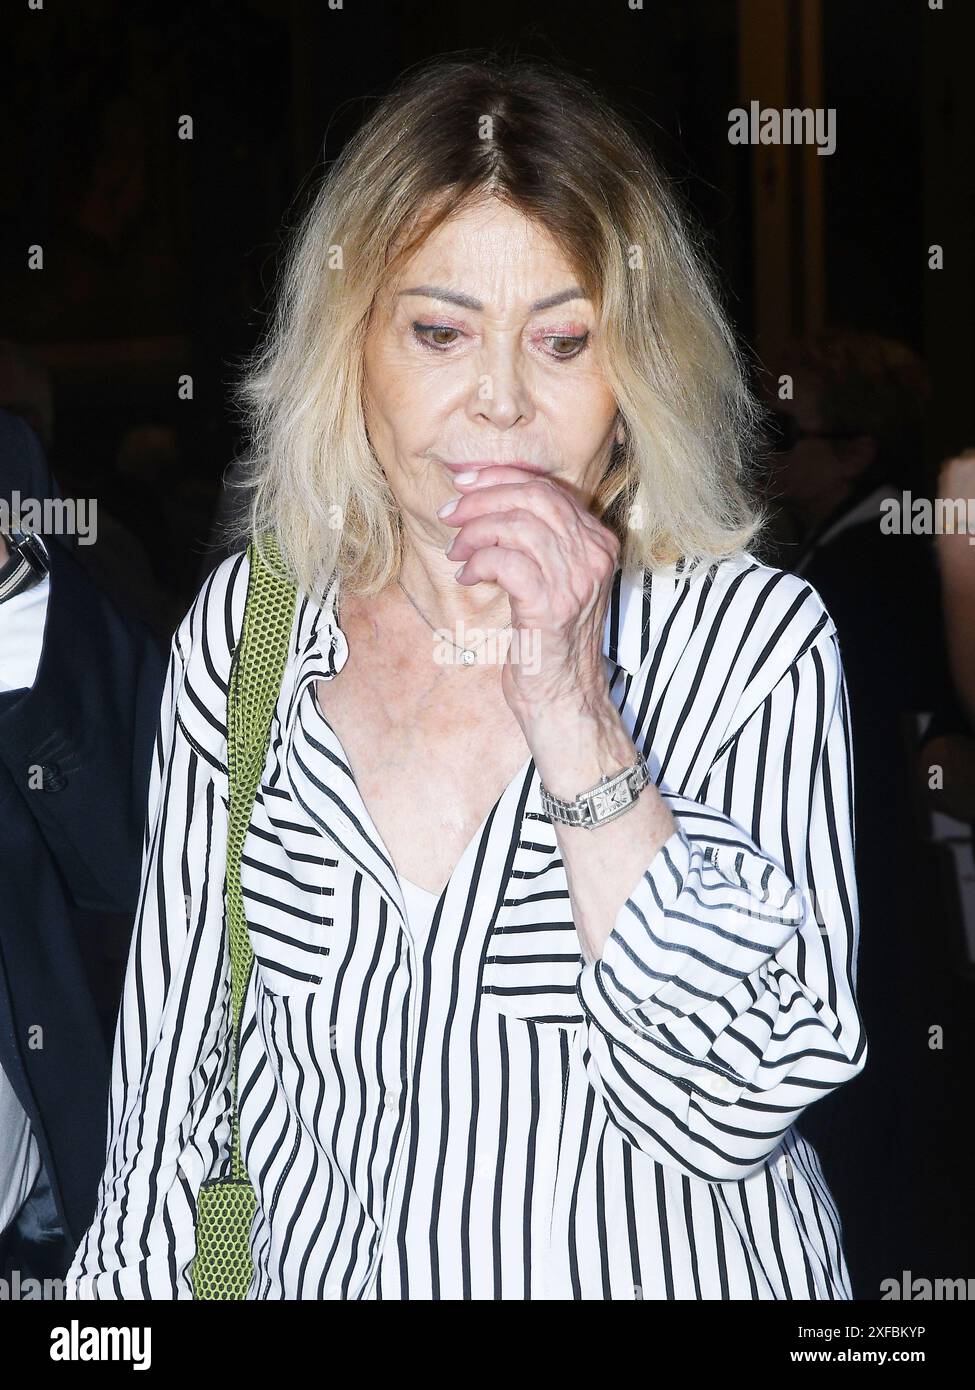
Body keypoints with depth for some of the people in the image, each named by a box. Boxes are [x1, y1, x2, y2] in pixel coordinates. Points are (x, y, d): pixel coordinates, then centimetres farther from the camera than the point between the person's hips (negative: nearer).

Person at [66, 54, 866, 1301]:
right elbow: (176, 1053, 1)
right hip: (315, 1266, 3)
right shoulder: (241, 634, -8)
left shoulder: (754, 640, -16)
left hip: (660, 1267, -2)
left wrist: (569, 712, -29)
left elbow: (731, 1109, -25)